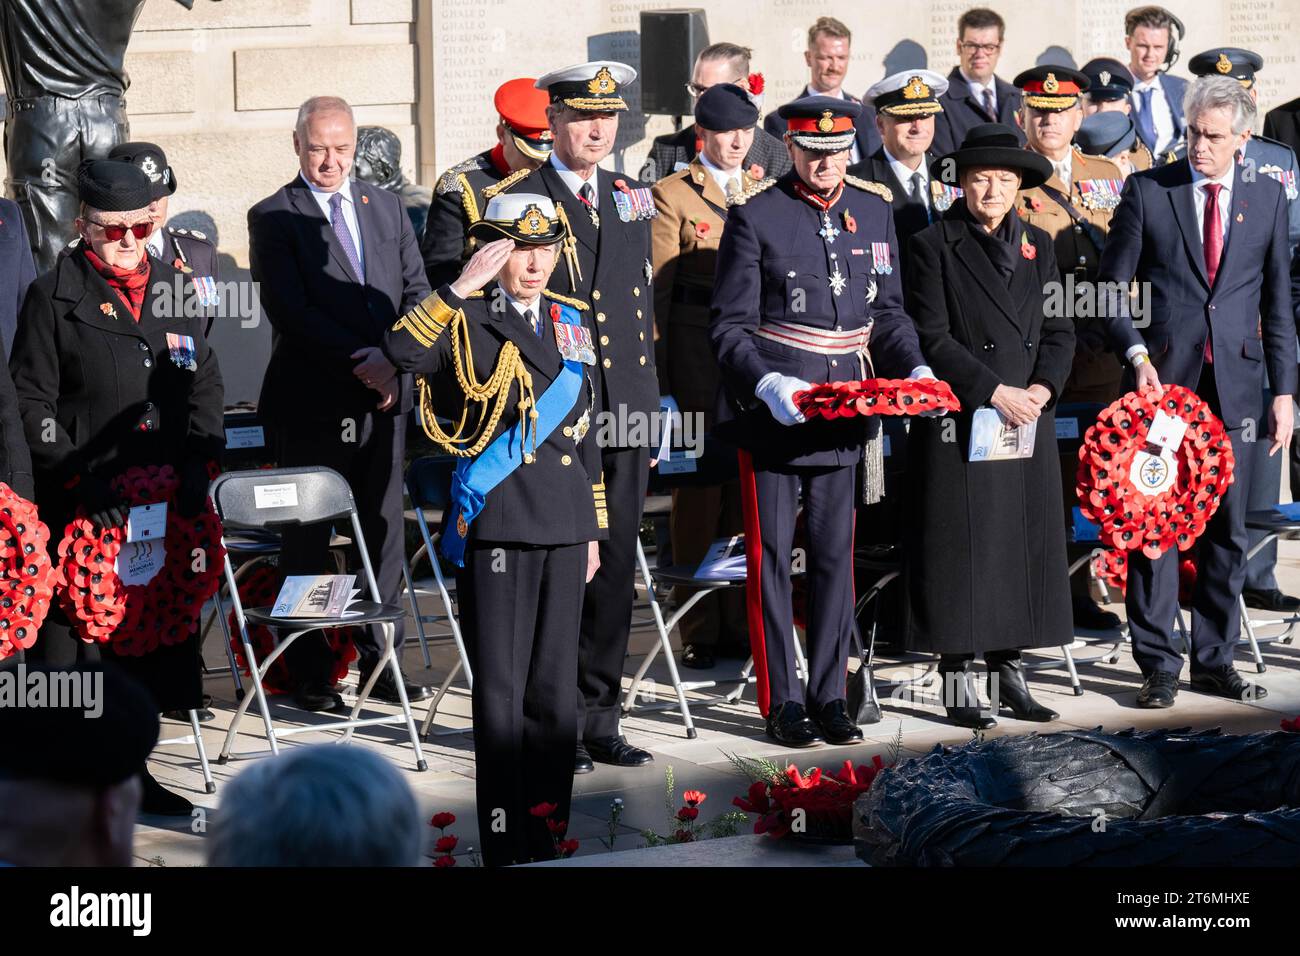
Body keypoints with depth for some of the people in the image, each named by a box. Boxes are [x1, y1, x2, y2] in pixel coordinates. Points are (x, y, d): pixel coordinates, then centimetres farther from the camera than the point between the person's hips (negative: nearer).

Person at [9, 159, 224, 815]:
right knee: (74, 632, -4)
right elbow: (31, 402, -6)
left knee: (157, 630, 9)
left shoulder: (173, 289, 13)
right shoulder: (54, 296, -2)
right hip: (82, 505, -5)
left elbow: (204, 384, 15)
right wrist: (82, 479, -15)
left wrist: (198, 464, -1)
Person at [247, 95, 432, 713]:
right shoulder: (273, 219, -3)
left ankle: (381, 661, 15)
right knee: (307, 540, 1)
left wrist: (394, 362, -6)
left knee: (383, 533, 7)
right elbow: (291, 311, -13)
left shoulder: (387, 209, 13)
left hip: (383, 399, 5)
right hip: (312, 406, -4)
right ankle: (309, 674, 7)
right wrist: (361, 357, -18)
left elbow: (416, 293, 11)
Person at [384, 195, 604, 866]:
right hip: (496, 524, -5)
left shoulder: (571, 321, 15)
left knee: (554, 686, 9)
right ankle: (505, 848, 4)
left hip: (564, 523, 5)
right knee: (500, 688, -2)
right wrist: (464, 287, -25)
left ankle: (545, 838, 18)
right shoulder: (468, 320, -3)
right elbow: (403, 351, -25)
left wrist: (594, 527, 19)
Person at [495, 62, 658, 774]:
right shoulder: (515, 203, -4)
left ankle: (599, 719, 17)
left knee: (613, 572, 9)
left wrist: (650, 409, 17)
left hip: (625, 419, 6)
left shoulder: (633, 201, 14)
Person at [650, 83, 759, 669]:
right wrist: (659, 375, -7)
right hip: (697, 353, -4)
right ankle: (700, 630, 4)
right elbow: (658, 290, -2)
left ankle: (742, 621, 14)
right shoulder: (674, 195, 1)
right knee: (698, 486, -2)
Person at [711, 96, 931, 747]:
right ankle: (781, 701, 9)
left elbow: (886, 310, 16)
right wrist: (769, 386, -22)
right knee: (771, 553, 2)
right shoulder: (754, 215, -6)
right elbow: (729, 326, -6)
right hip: (772, 412, -4)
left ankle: (829, 695, 17)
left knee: (835, 553, 9)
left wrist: (915, 369, -2)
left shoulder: (874, 208, 8)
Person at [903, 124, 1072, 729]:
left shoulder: (1037, 245, 13)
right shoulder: (933, 246, -3)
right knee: (961, 549, -3)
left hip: (1028, 425, 5)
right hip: (959, 426, -5)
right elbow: (932, 339, -9)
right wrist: (996, 393, -16)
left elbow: (1059, 331, 11)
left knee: (1025, 544, 6)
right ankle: (956, 680, 5)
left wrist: (1042, 389, -7)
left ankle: (1009, 671, 15)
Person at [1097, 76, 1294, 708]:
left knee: (1226, 530, 6)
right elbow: (1110, 287, 3)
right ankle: (1158, 663, 6)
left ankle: (1215, 660, 16)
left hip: (1235, 387, 2)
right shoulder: (1147, 191, 2)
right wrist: (1136, 354, -11)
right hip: (1162, 379, -2)